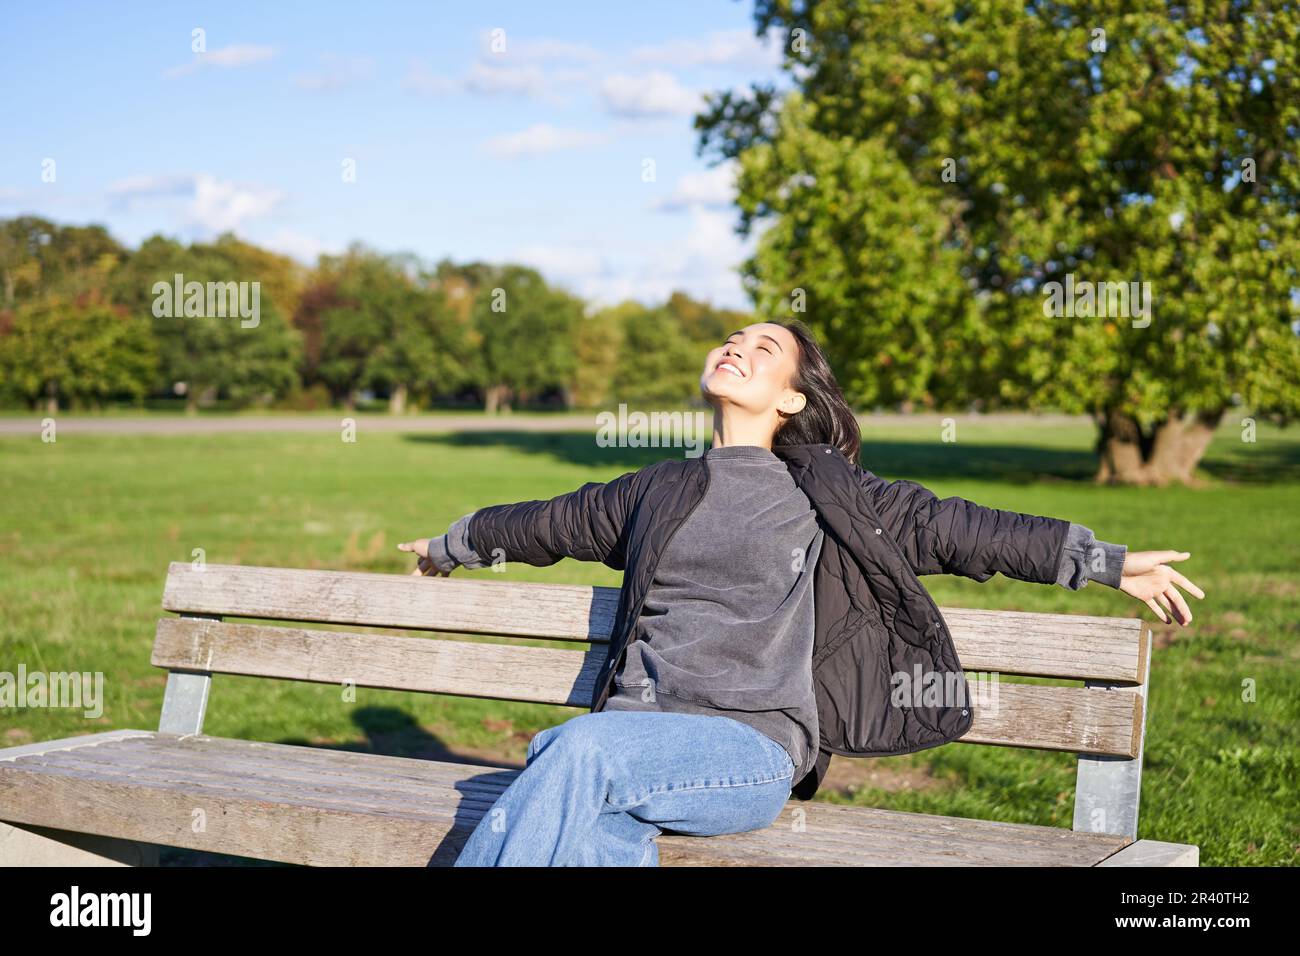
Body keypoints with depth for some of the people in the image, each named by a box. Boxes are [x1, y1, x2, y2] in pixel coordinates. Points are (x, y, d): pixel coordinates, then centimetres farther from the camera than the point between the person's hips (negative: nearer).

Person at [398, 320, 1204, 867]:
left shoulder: (820, 494, 11)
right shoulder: (655, 492, 24)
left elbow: (955, 528, 9)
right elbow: (553, 522, 40)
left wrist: (1109, 562, 7)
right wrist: (455, 545, 54)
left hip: (750, 752, -3)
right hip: (634, 744, 3)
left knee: (583, 747, -34)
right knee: (604, 843, -34)